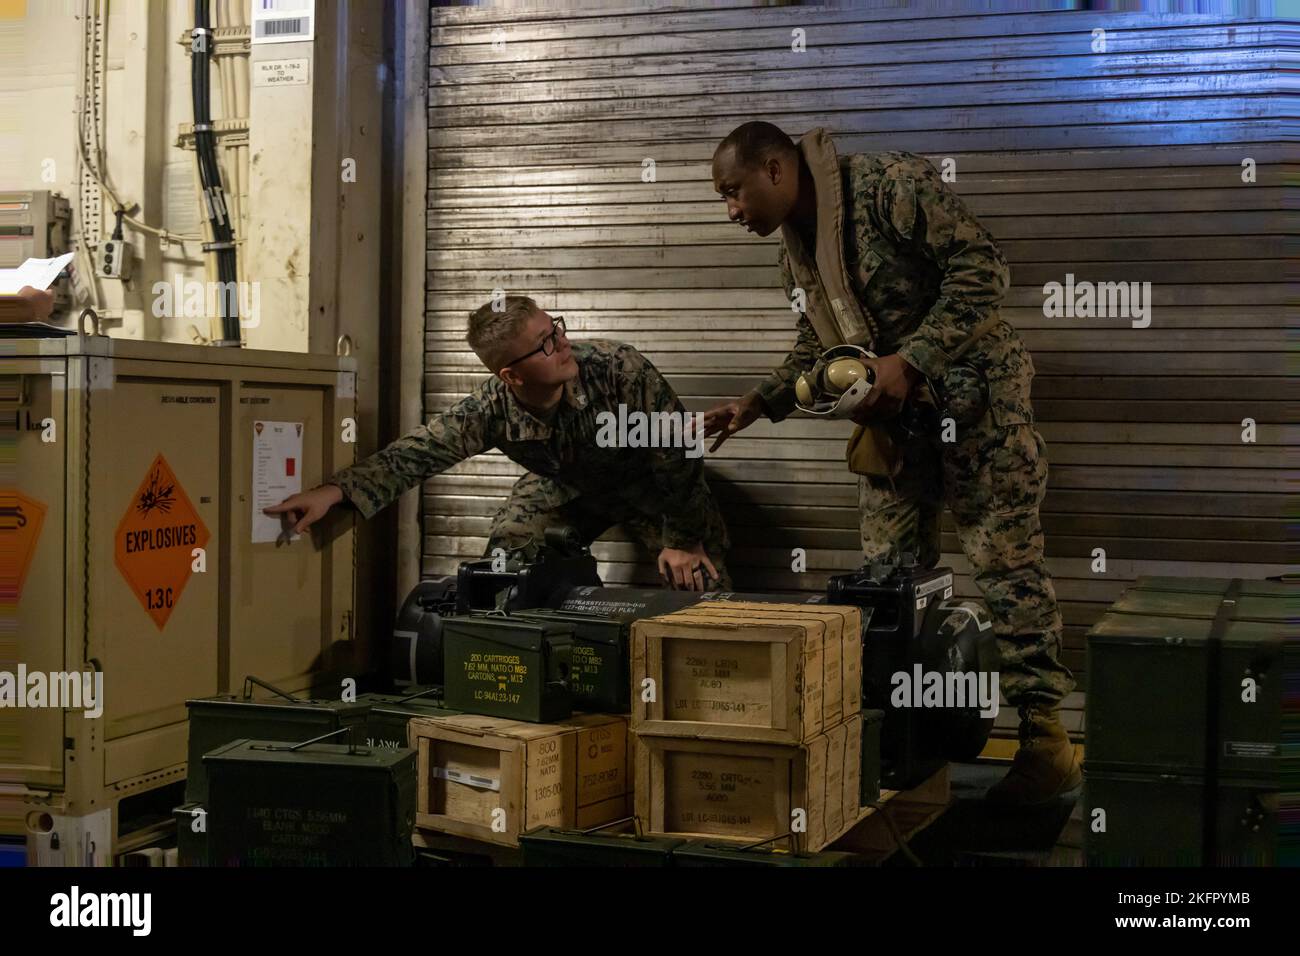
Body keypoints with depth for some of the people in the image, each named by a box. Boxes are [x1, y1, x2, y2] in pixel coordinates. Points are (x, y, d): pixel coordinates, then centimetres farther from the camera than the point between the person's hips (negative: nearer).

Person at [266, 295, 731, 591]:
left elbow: (678, 450, -29)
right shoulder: (492, 409, -30)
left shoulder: (620, 370, -37)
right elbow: (419, 450, -30)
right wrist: (336, 490, -44)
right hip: (563, 487, 2)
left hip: (646, 483, -2)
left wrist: (684, 541, -24)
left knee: (699, 578, -16)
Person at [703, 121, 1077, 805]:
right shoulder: (794, 253, 11)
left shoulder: (889, 186, -16)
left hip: (972, 396, -8)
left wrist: (910, 361, -26)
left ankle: (1044, 736, 0)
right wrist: (758, 404, 7)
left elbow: (983, 268, -21)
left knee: (1007, 565, -6)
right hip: (891, 416, 8)